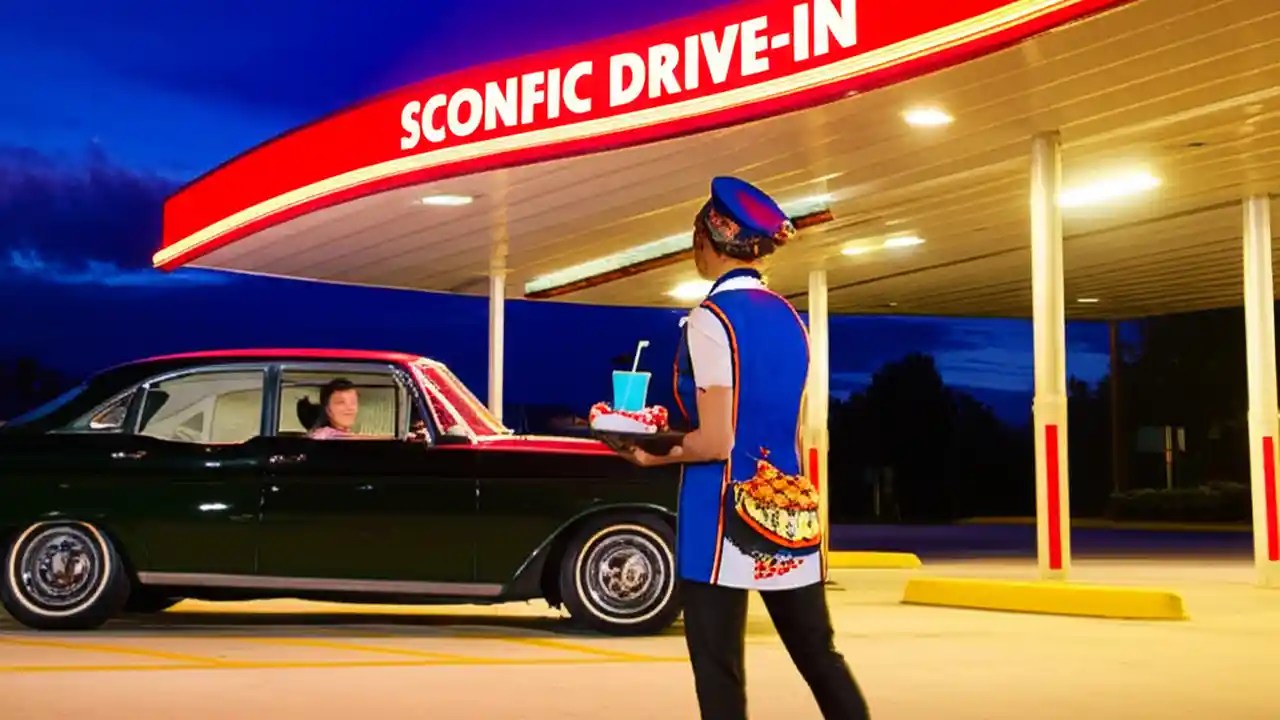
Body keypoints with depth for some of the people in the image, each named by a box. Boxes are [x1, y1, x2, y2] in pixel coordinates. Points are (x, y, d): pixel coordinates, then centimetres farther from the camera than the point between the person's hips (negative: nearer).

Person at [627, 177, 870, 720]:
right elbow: (791, 431, 14)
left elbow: (715, 443, -16)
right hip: (789, 511, 7)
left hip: (725, 513, -7)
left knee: (718, 672, 0)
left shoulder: (710, 320, -11)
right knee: (820, 655, 13)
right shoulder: (790, 319, 10)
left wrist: (649, 455, -2)